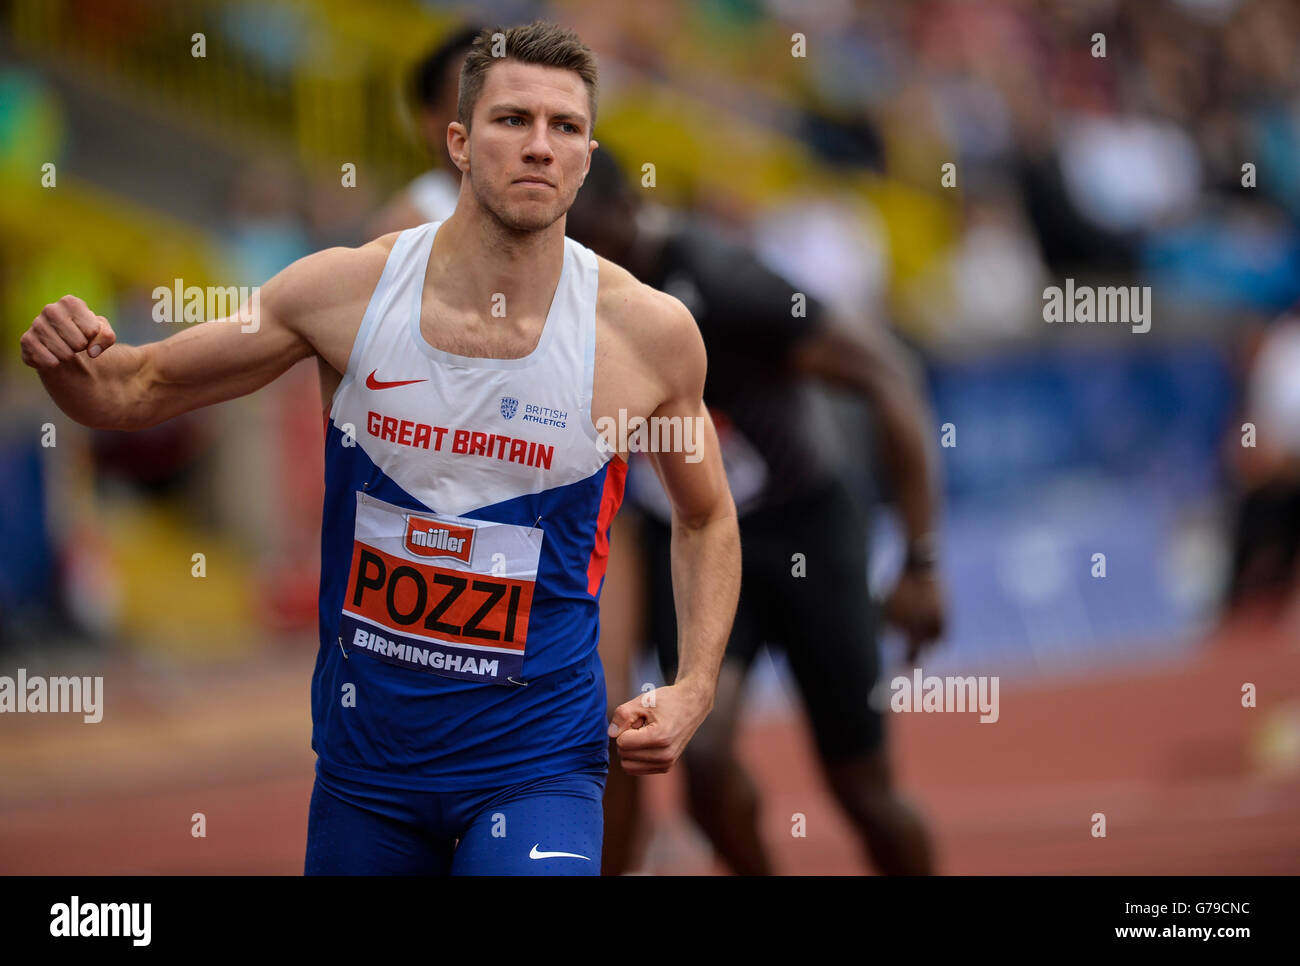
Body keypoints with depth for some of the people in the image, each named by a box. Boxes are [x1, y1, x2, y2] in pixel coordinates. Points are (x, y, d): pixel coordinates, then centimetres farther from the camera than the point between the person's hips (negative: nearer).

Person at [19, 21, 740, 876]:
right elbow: (137, 391, 3)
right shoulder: (348, 290, -7)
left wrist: (694, 692, -4)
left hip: (535, 761, -2)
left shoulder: (648, 333, -9)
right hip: (364, 753, 3)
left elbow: (707, 519, 10)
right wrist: (73, 363, -20)